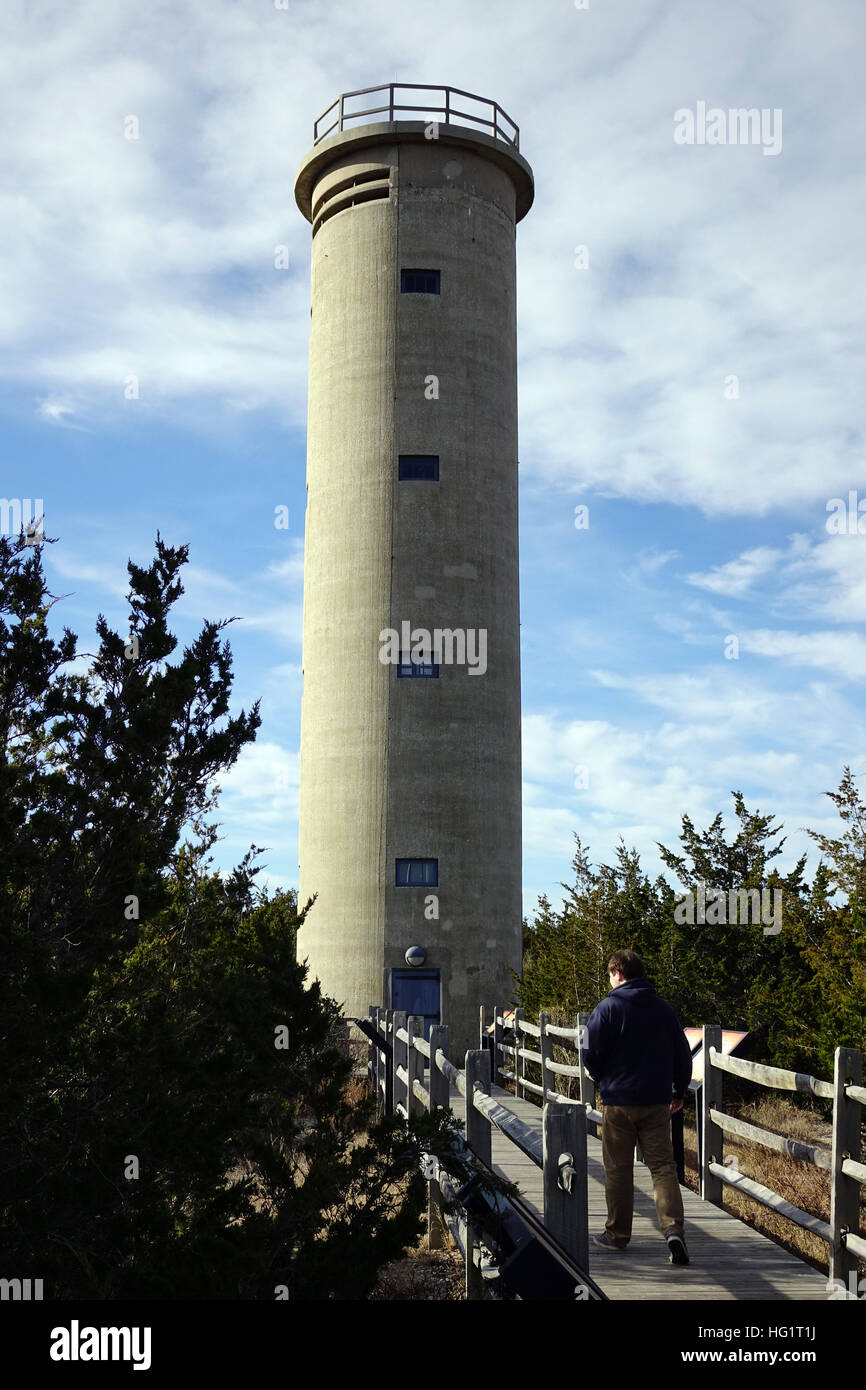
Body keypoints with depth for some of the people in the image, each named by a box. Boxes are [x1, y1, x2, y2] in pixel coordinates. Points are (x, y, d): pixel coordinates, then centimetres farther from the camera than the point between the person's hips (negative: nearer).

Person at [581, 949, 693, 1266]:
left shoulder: (608, 1008, -8)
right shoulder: (664, 1009, 5)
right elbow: (682, 1055, 9)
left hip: (618, 1101, -3)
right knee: (663, 1166, 3)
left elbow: (591, 1054, -10)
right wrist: (678, 1092, 22)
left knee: (618, 1169, 8)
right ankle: (673, 1228, -15)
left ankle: (617, 1234, 17)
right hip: (657, 1102, 3)